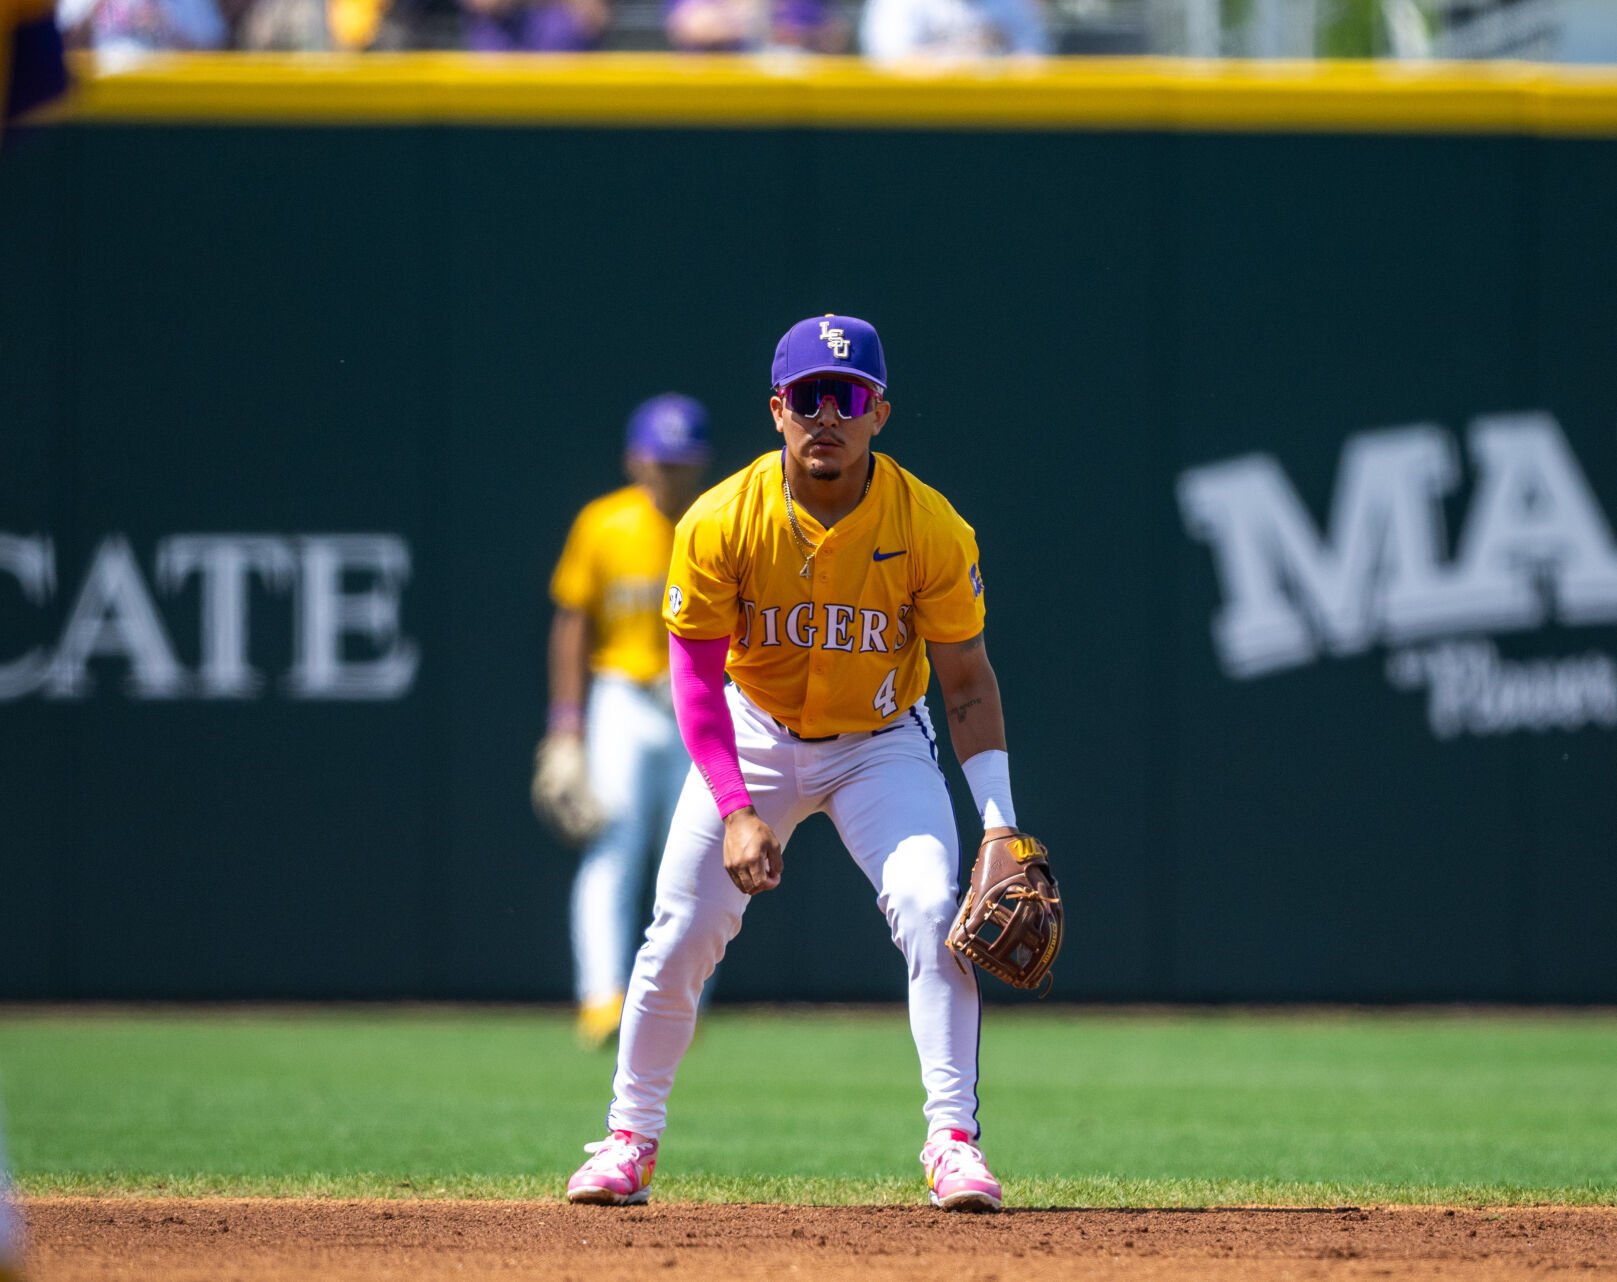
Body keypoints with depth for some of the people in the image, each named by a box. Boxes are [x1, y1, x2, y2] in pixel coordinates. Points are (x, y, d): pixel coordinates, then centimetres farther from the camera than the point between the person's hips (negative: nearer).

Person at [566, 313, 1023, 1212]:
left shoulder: (933, 529, -20)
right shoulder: (722, 523, -21)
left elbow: (968, 681, -12)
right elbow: (697, 679, -15)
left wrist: (1001, 823, -21)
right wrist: (735, 810, -26)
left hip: (882, 743, -1)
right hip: (753, 738, 1)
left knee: (933, 912, -22)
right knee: (682, 934, -4)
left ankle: (955, 1140, -17)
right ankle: (630, 1142, 13)